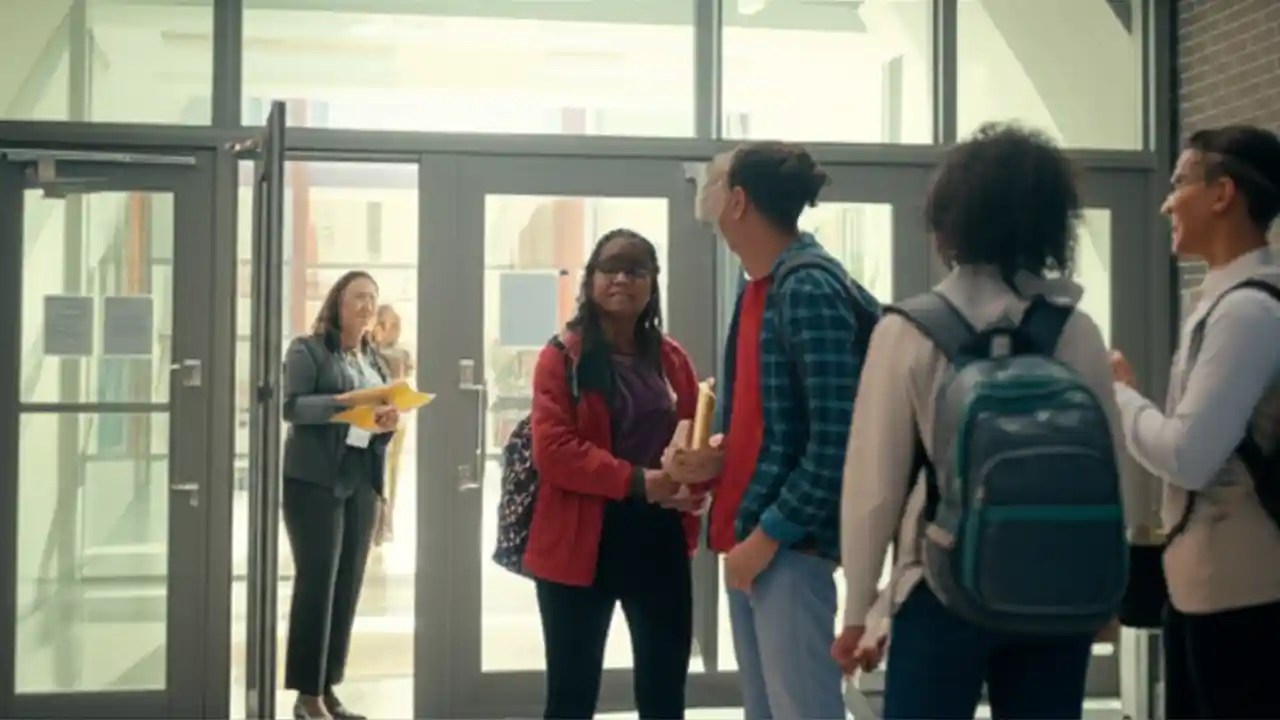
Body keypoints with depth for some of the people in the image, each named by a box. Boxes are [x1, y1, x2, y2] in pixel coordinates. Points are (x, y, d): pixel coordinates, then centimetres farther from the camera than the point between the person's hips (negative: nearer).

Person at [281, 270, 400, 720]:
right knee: (316, 581, -7)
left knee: (348, 585, 5)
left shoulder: (375, 359, 18)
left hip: (362, 480, 6)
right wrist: (342, 402, -25)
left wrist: (389, 421, -5)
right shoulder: (307, 350, 0)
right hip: (315, 479, -6)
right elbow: (292, 407, -11)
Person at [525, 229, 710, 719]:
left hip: (660, 540, 4)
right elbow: (552, 449, -15)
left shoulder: (671, 358, 9)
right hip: (581, 543, -4)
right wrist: (639, 481, -22)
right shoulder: (563, 356, -6)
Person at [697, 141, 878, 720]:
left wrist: (768, 536, -17)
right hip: (746, 533, 9)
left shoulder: (810, 289, -15)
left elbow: (835, 442, -20)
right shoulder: (758, 288, 12)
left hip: (788, 543, -9)